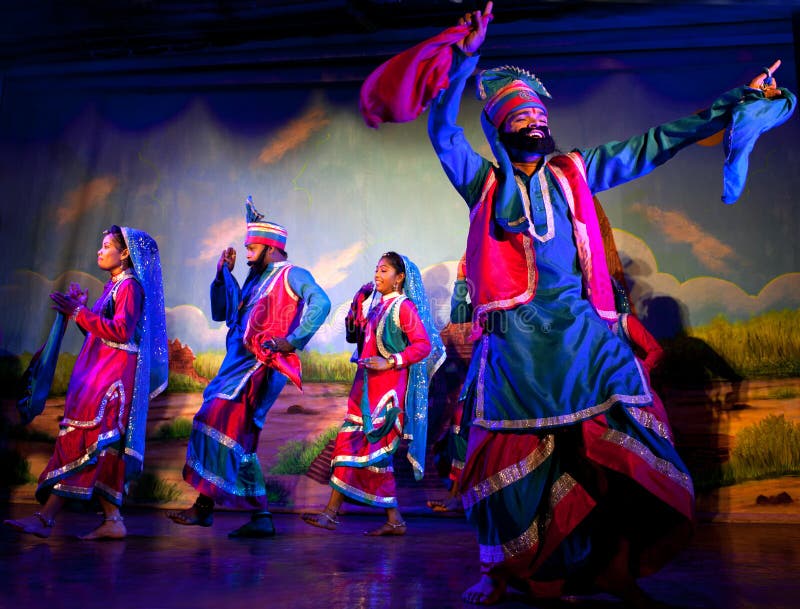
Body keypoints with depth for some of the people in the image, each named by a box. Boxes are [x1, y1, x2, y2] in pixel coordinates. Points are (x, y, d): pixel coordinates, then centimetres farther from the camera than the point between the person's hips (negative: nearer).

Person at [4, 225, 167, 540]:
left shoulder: (130, 285, -7)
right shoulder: (112, 286, 21)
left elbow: (121, 331, -19)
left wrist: (79, 313, -18)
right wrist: (81, 308, 11)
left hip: (115, 373, -10)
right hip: (101, 371, 10)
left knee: (84, 437, -14)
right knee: (100, 447, 5)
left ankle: (46, 517, -17)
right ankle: (113, 520, 5)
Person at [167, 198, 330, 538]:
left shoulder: (290, 275, -1)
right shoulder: (255, 279, 24)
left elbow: (320, 303, -19)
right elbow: (220, 313, 27)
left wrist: (293, 341, -23)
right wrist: (223, 274, 18)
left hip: (260, 366, -9)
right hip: (238, 364, 9)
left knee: (217, 423, -15)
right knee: (238, 438, 9)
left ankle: (205, 504, -8)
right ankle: (260, 517, 14)